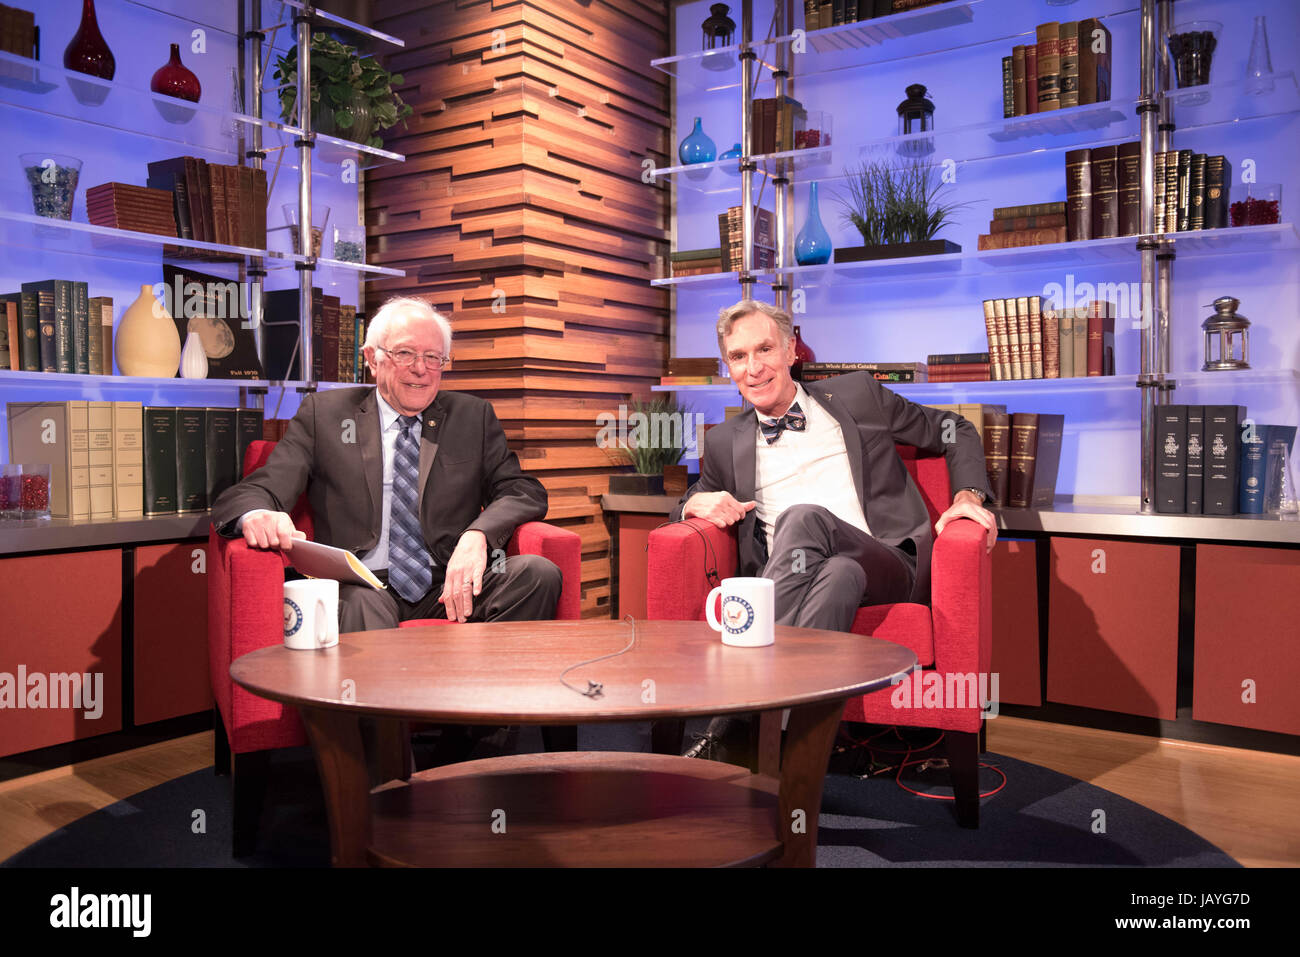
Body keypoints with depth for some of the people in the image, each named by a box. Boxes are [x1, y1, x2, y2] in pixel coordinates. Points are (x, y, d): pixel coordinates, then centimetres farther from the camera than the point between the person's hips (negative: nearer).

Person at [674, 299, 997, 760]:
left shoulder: (857, 395, 15)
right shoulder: (725, 442, 19)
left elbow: (954, 431, 23)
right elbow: (693, 502, 29)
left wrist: (969, 496, 3)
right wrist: (696, 503, 3)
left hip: (887, 567, -1)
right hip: (782, 589, 1)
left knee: (804, 517, -33)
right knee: (841, 573, -36)